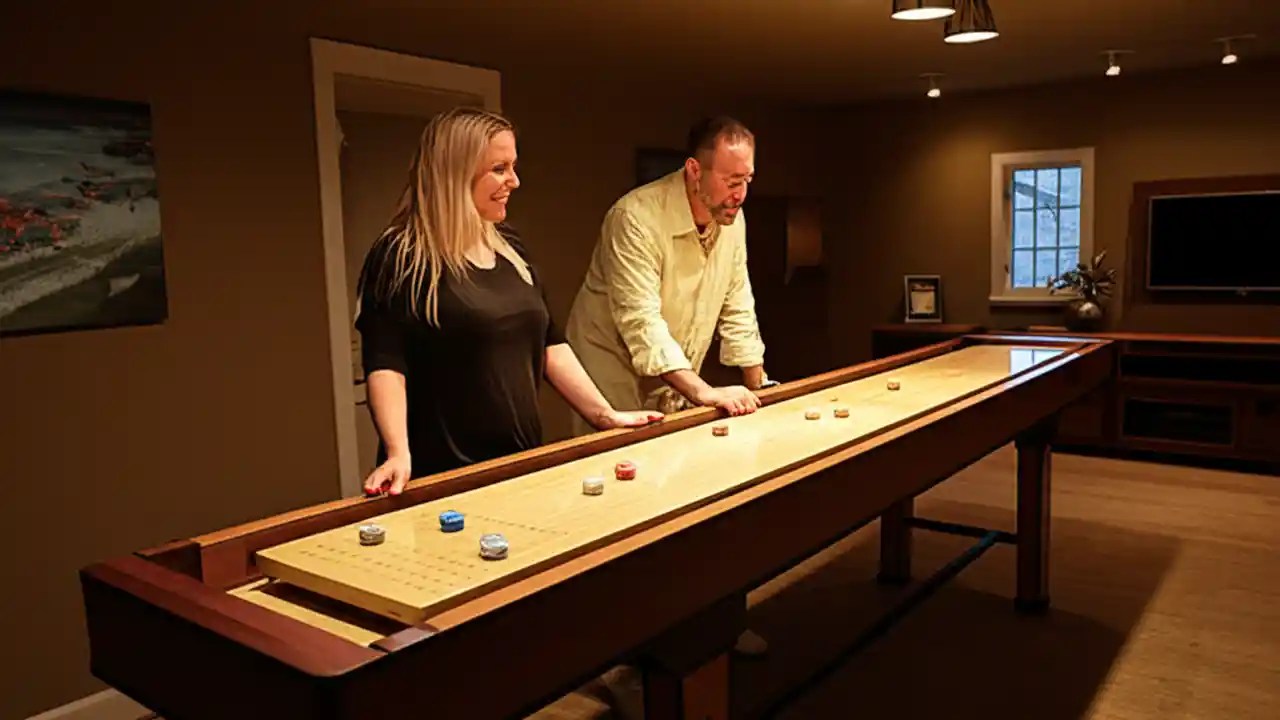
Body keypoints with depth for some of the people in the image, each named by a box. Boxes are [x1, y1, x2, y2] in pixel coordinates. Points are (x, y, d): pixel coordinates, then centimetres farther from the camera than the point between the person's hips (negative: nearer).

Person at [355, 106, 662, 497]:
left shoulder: (508, 245, 10)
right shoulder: (400, 255, -11)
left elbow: (548, 343, 13)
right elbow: (385, 364, -17)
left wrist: (605, 415, 8)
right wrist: (399, 453, -31)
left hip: (522, 463, 7)